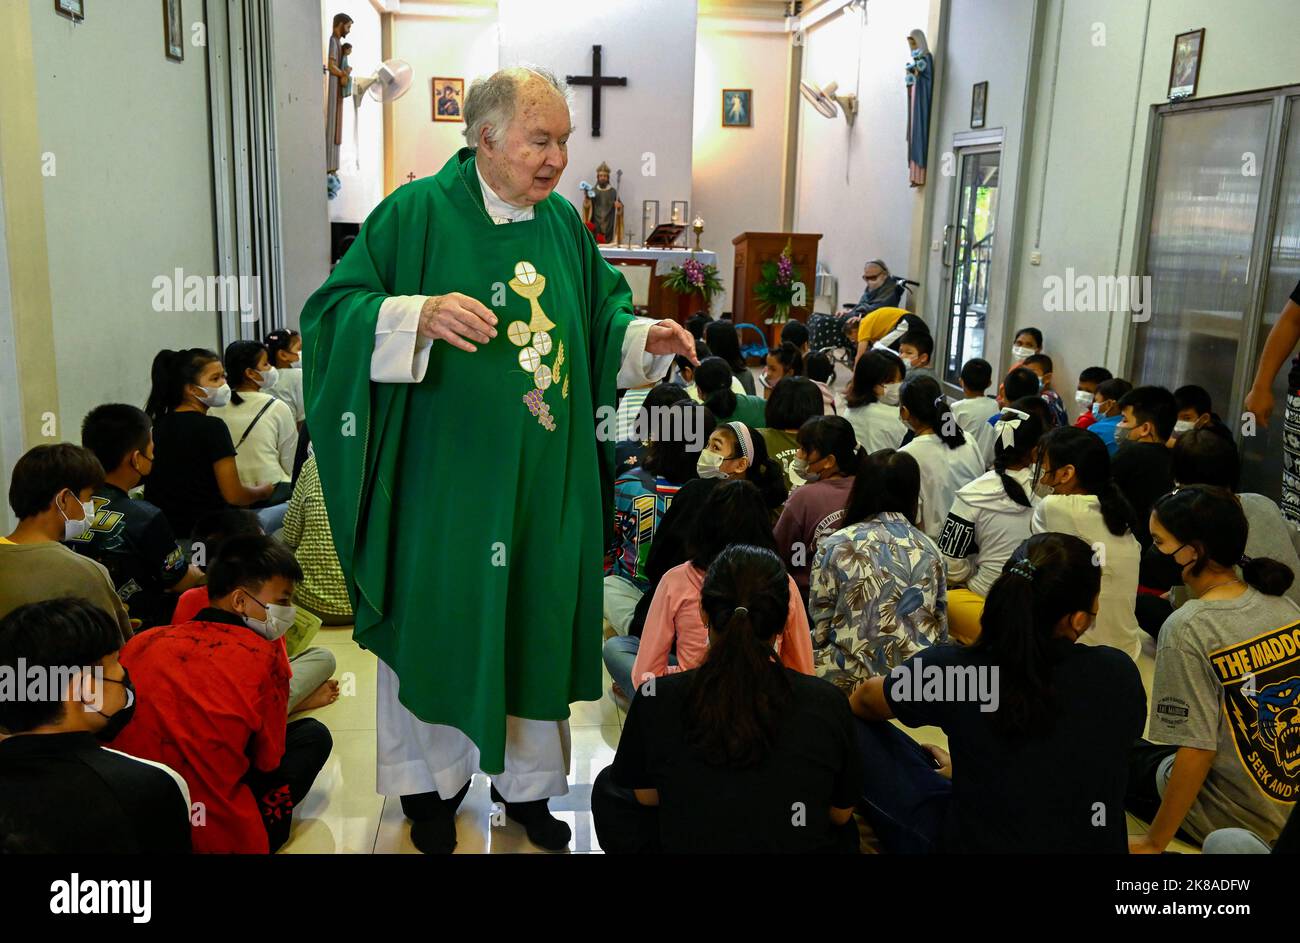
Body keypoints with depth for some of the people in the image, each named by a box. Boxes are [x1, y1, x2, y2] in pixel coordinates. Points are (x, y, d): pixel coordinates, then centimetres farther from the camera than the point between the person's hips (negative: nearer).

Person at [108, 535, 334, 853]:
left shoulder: (140, 644, 1)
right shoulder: (262, 656, -10)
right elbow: (269, 760, 0)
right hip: (217, 837, -5)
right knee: (313, 735, 14)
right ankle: (258, 834, 9)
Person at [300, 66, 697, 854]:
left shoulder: (564, 221, 6)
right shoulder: (418, 212, -9)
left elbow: (600, 316, 16)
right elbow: (334, 309, -12)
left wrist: (645, 338, -5)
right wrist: (418, 313, -29)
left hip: (546, 479, 5)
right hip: (446, 478, -4)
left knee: (537, 625, 13)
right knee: (438, 620, 9)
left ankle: (529, 781, 33)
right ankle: (430, 783, 32)